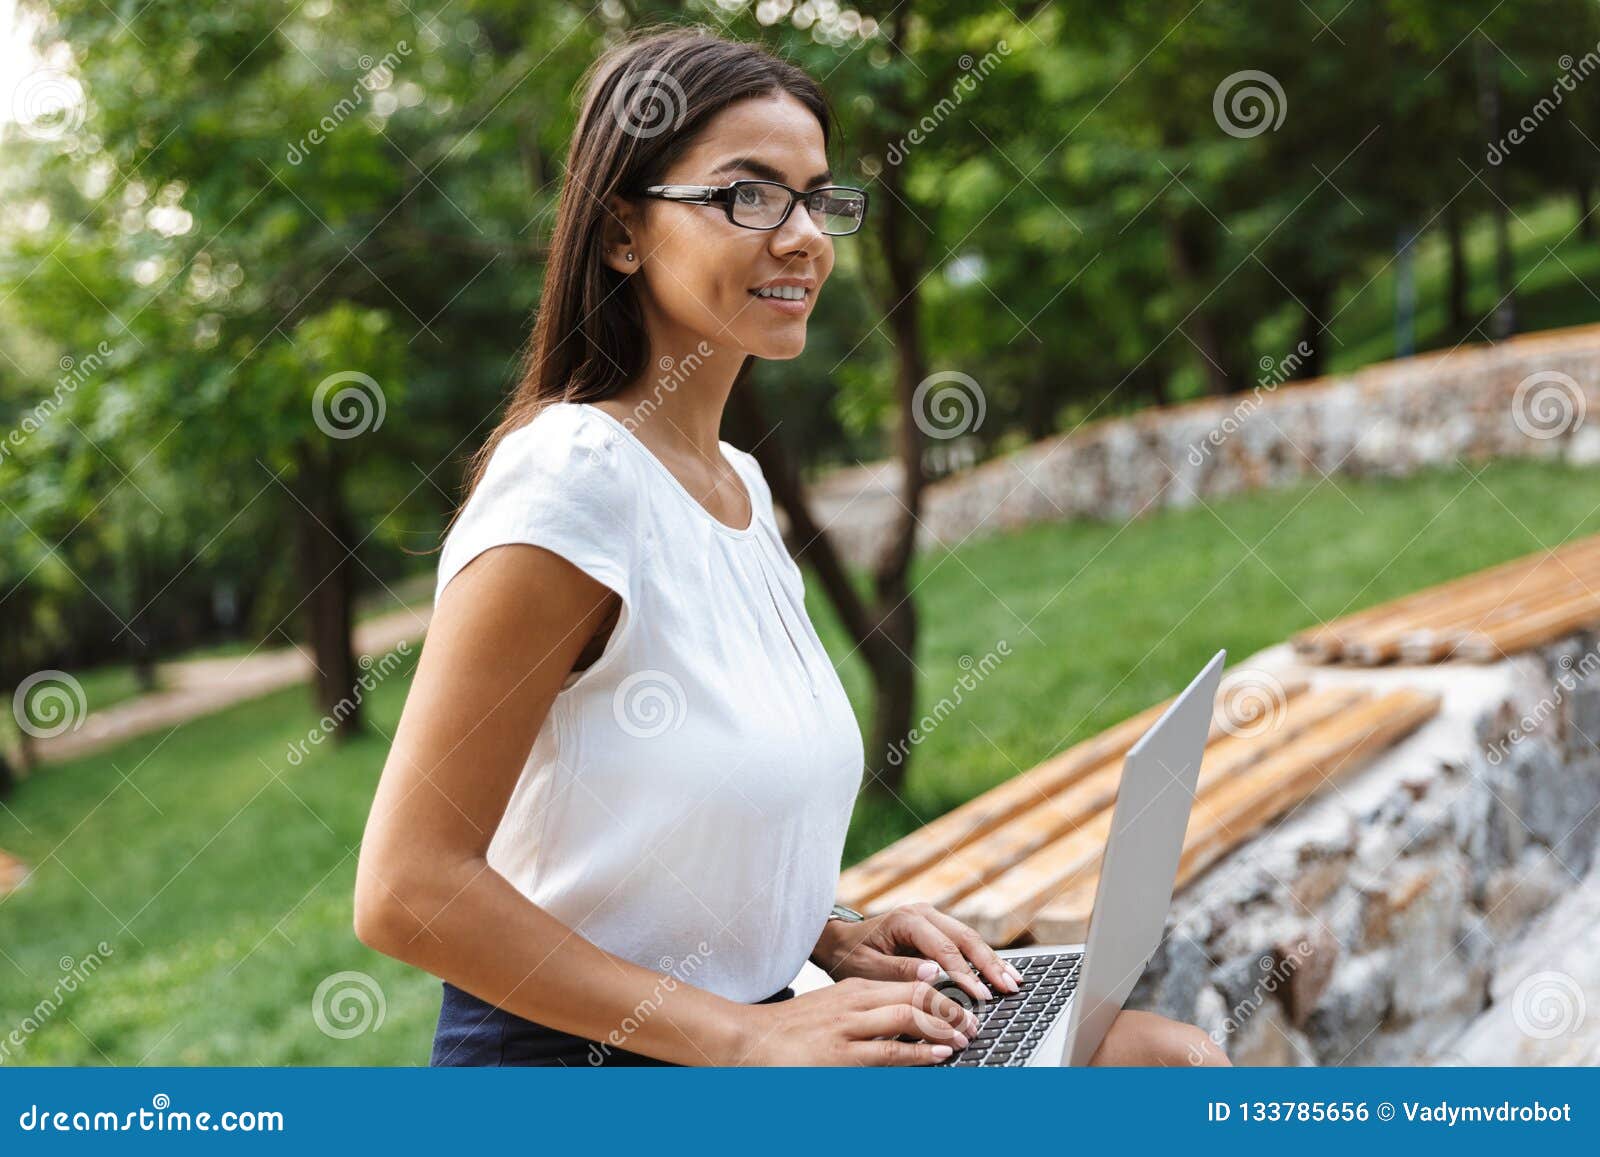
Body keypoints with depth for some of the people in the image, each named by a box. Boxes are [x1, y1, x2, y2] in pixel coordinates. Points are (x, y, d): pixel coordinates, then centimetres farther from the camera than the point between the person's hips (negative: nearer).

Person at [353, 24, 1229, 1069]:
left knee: (1171, 1053, -4)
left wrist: (836, 940, 2)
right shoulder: (572, 475, -17)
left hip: (740, 1031, 8)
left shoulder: (739, 483, 10)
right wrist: (744, 1038, -21)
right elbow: (407, 890, -22)